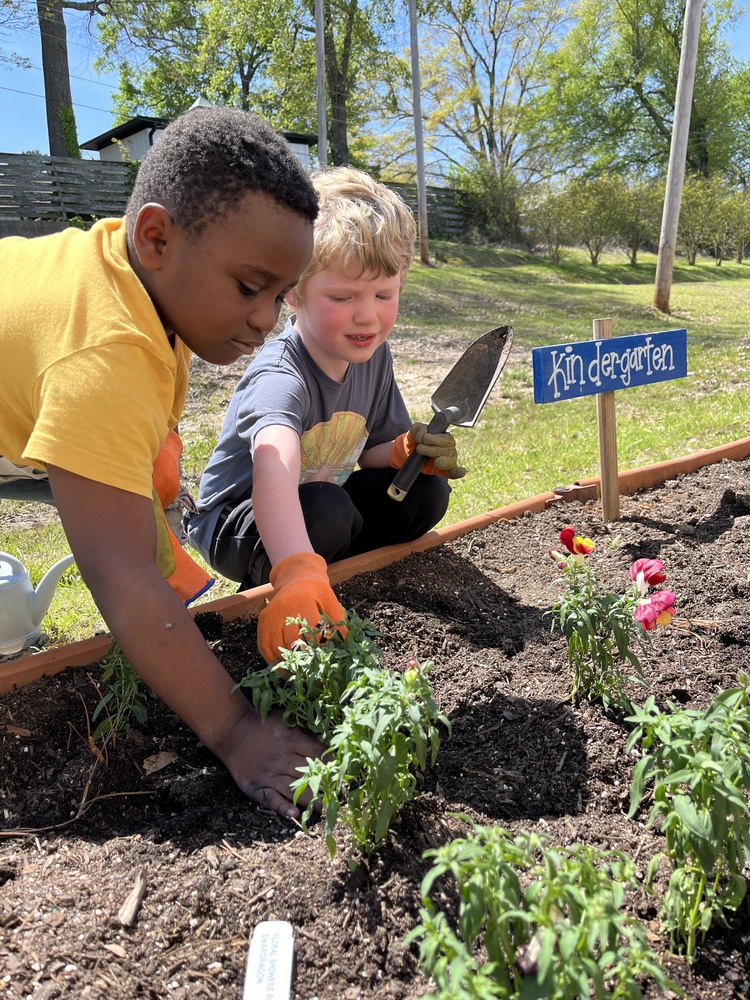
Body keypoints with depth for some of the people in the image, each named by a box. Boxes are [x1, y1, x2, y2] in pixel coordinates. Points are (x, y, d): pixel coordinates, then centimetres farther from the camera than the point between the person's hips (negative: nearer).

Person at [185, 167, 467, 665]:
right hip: (238, 523, -7)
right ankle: (267, 589, -8)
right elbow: (274, 463, -54)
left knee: (425, 493, -9)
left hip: (324, 503, 7)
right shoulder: (281, 375, -33)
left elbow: (370, 451, 4)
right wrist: (296, 570, -70)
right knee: (326, 509, -37)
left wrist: (406, 451, -20)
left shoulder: (373, 354, -8)